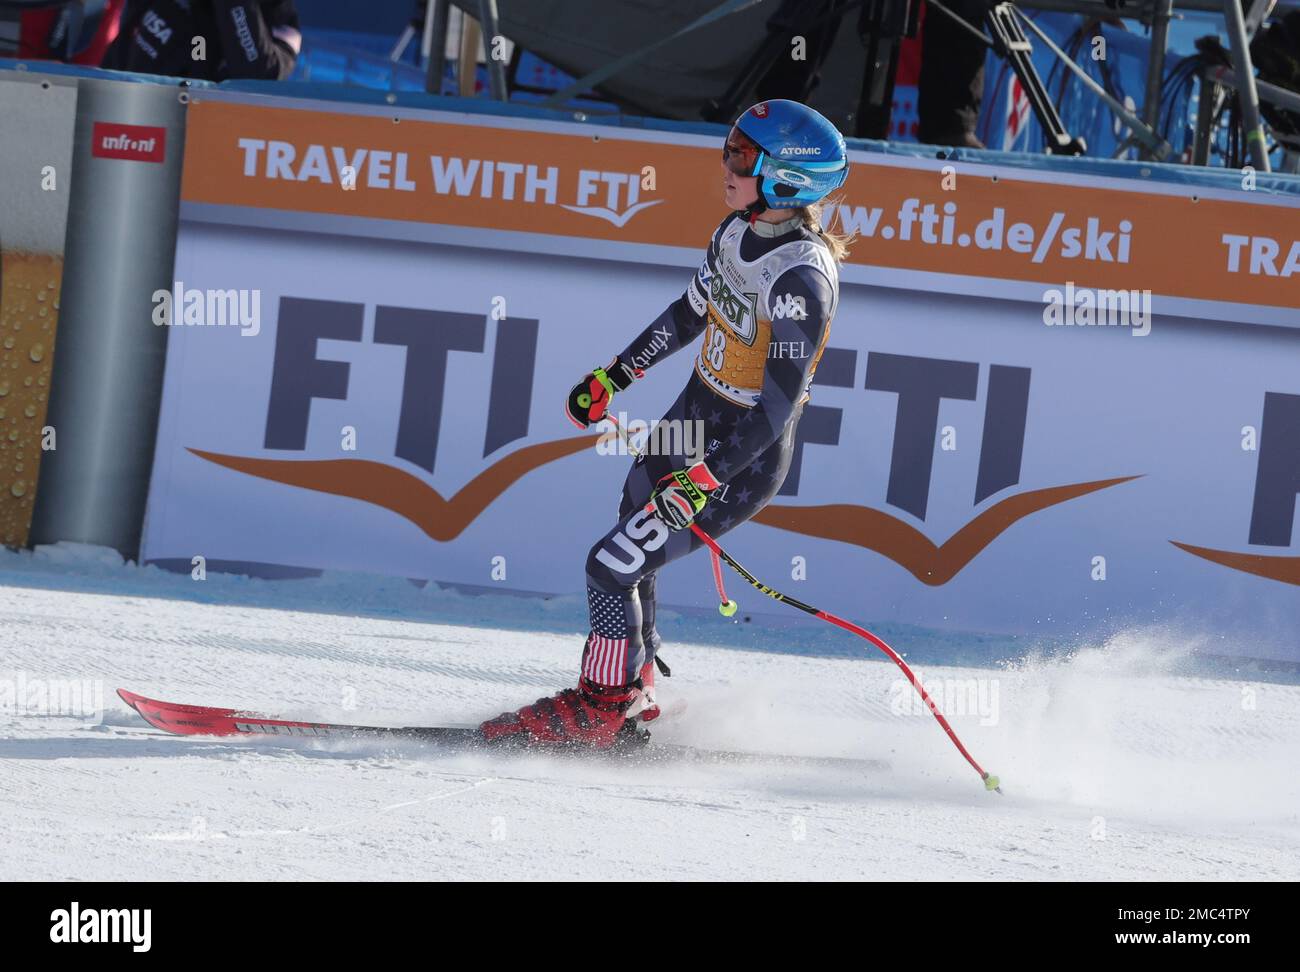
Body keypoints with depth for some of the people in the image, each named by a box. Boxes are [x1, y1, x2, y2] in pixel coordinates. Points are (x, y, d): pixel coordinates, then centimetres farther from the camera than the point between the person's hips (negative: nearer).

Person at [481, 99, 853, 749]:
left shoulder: (800, 278, -27)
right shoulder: (740, 231, -1)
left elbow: (780, 404, -28)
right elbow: (692, 311, 17)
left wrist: (705, 478, -33)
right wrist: (613, 377, 22)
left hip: (743, 459, -8)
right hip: (690, 424, 8)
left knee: (611, 566, -8)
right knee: (630, 558, 17)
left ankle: (595, 714, 10)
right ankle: (635, 695, 36)